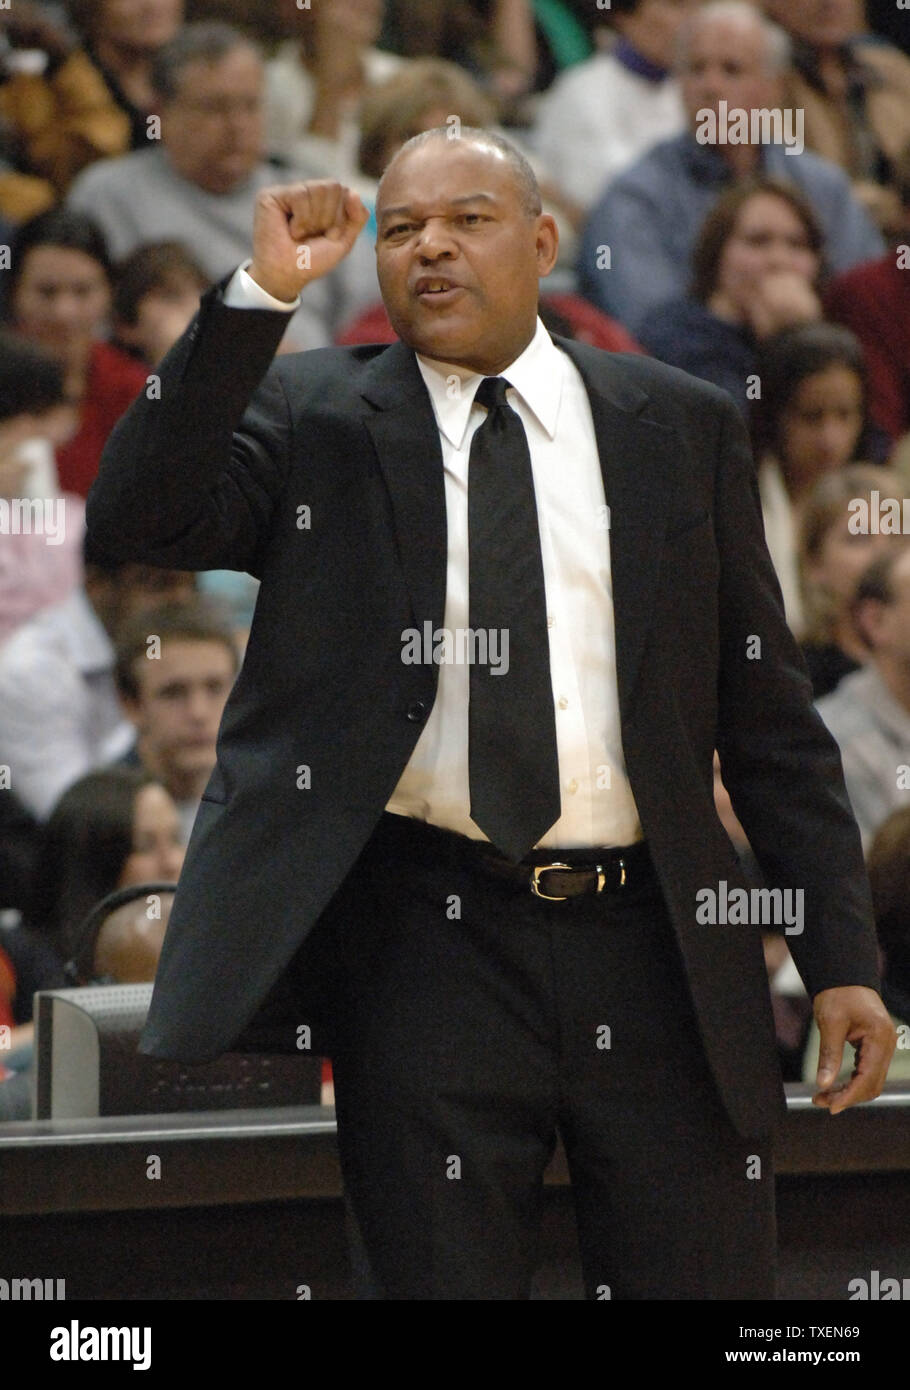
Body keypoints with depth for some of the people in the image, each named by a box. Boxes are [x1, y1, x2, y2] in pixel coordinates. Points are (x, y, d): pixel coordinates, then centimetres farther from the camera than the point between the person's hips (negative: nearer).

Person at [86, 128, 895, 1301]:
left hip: (655, 943, 1)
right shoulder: (311, 415, 7)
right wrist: (261, 292, -16)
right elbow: (141, 517, -11)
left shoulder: (681, 427, 10)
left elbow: (768, 715, 11)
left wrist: (840, 957, 4)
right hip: (425, 940, -1)